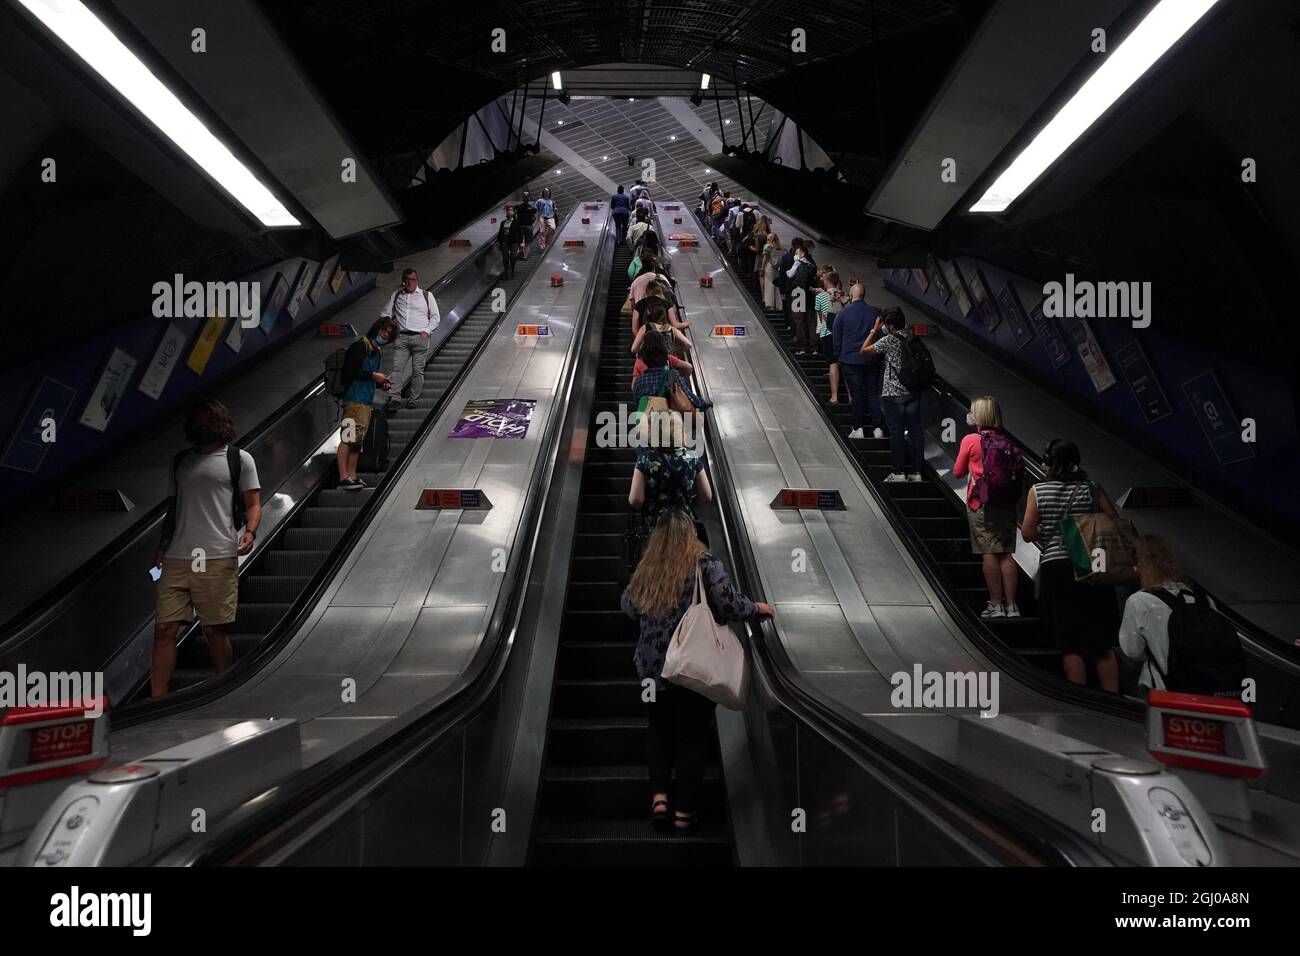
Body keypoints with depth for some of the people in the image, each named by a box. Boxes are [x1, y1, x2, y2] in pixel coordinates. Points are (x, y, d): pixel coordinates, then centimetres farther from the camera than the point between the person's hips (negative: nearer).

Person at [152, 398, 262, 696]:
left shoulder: (239, 459, 6)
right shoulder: (181, 461, 20)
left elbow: (253, 504, 2)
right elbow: (174, 507, 25)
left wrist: (250, 531, -16)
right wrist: (162, 545, 17)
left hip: (218, 559, -4)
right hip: (177, 559, 4)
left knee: (214, 630, -1)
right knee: (164, 628, -1)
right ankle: (157, 701, 3)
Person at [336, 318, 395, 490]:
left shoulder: (376, 351, 21)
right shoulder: (359, 346, -7)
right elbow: (349, 371, -16)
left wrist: (381, 384, 8)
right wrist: (373, 375, -13)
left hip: (367, 402, 10)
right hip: (355, 400, -10)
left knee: (357, 440, 10)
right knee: (348, 438, -12)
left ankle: (352, 477, 13)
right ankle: (343, 478, -14)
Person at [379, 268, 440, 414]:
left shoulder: (427, 296, 9)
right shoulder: (396, 296, 14)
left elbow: (435, 317, 10)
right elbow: (384, 314, 20)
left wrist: (427, 331, -2)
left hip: (420, 337, -1)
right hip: (401, 337, 1)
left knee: (417, 370, -1)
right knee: (397, 368, -11)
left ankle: (413, 400, 7)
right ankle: (395, 399, -16)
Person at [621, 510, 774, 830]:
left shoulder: (645, 572, 0)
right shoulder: (704, 564, -11)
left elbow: (628, 606, 14)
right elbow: (731, 605, -17)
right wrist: (758, 608, 1)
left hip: (653, 669, 3)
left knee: (660, 730, 20)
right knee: (693, 736, 9)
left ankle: (658, 795, 8)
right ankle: (684, 810, 13)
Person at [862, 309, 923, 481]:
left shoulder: (889, 340, -12)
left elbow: (864, 350, -5)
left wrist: (875, 329, 2)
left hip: (893, 395, -5)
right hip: (913, 393, 5)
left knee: (896, 433, 1)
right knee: (915, 431, 7)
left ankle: (899, 472, 5)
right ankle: (916, 471, 11)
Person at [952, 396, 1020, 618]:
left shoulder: (971, 440, -7)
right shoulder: (1006, 442, 4)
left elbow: (958, 472, 3)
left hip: (981, 505, -4)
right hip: (1007, 503, 4)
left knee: (989, 553, -1)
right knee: (1006, 553, 7)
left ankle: (996, 605, 1)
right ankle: (1011, 605, 9)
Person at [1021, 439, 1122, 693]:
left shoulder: (1038, 491, -3)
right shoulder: (1092, 488, 1)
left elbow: (1027, 534, -3)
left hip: (1056, 568, -1)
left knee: (1070, 644, 4)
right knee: (1103, 643, 10)